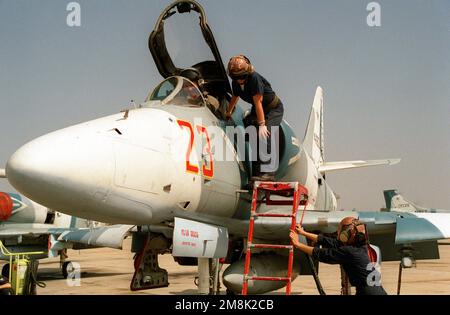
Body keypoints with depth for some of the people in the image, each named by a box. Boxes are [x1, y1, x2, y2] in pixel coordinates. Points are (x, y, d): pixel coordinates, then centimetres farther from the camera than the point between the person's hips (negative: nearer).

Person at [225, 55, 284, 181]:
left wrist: (262, 124, -30)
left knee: (265, 135, -23)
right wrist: (228, 113, 30)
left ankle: (269, 172, -25)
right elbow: (235, 97, 15)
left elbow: (258, 102, -30)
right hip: (257, 109, 8)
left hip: (274, 108, -8)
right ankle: (256, 171, 3)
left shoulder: (254, 78, -29)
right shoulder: (236, 83, -7)